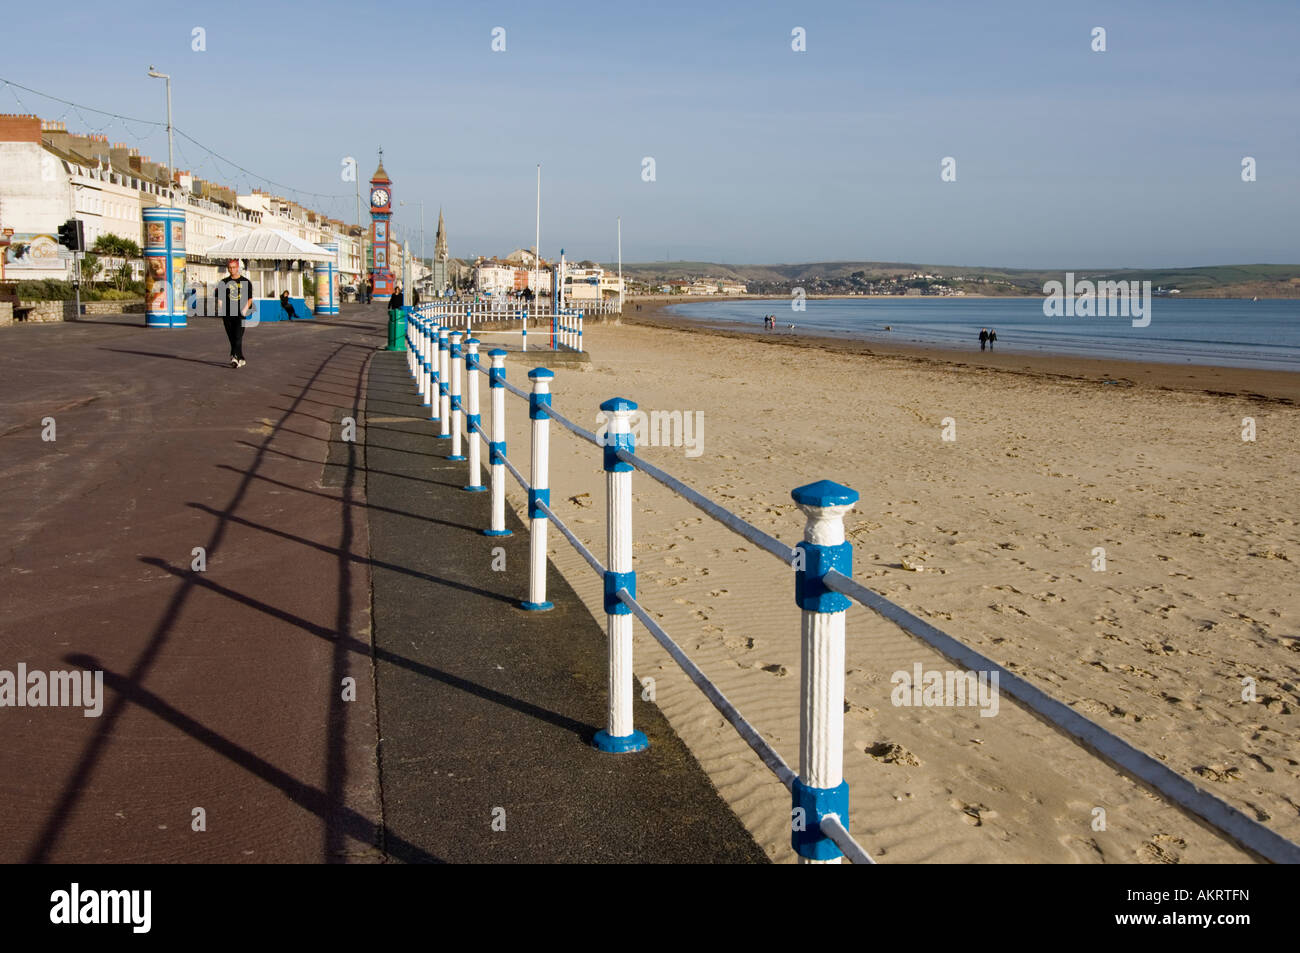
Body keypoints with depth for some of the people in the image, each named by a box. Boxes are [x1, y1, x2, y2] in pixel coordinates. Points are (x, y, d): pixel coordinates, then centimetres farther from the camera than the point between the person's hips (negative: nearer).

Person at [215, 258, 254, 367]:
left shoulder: (245, 282, 7)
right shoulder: (223, 282, 11)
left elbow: (250, 298, 9)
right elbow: (220, 299, 12)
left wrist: (245, 309, -8)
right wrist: (221, 312, -3)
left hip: (241, 314, -3)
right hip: (228, 314, 3)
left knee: (238, 337, -15)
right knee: (232, 338, 7)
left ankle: (234, 357, -23)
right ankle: (241, 359, 18)